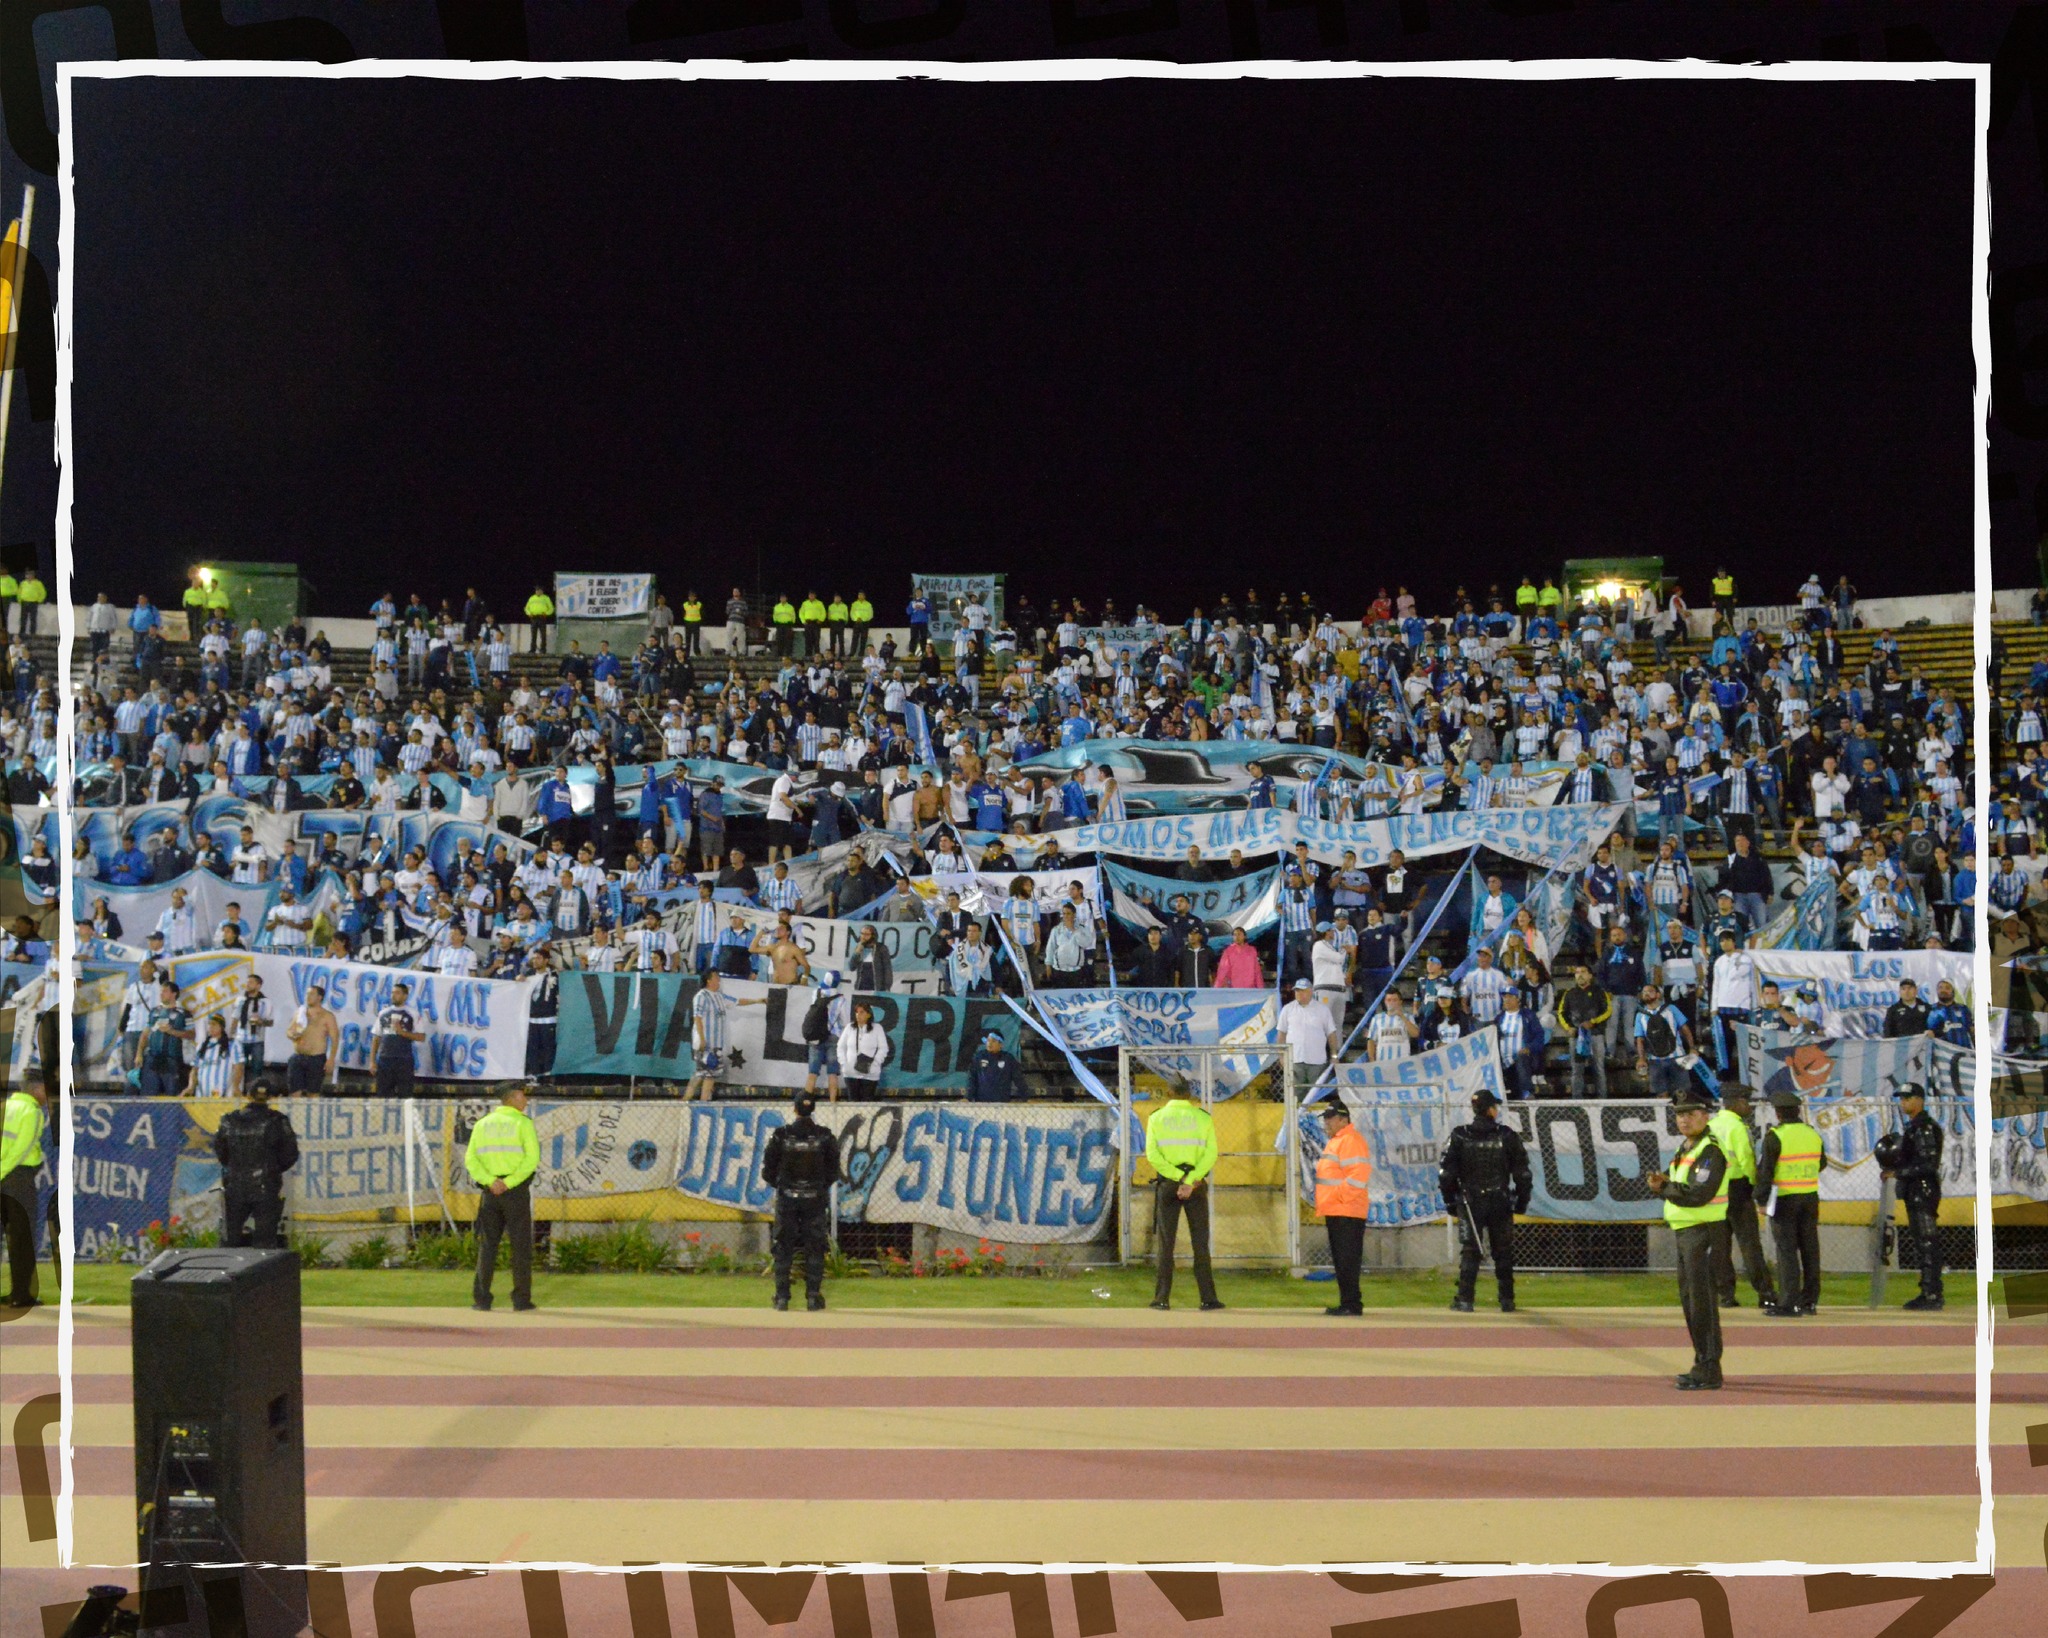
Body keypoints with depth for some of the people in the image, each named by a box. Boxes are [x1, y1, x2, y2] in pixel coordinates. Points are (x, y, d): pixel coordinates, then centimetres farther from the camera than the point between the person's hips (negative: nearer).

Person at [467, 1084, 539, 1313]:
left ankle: (481, 1299, 3)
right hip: (517, 1191, -4)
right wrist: (509, 1183, -15)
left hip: (489, 1192, 4)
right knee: (521, 1245, 2)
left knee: (487, 1245, 7)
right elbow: (532, 1158, -15)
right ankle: (521, 1300, 0)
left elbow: (471, 1159, 0)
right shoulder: (523, 1122, -2)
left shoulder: (482, 1124, 11)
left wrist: (491, 1181, -11)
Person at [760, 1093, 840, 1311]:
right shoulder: (825, 1136, -4)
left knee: (783, 1248, 6)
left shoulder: (780, 1136, -7)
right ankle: (813, 1297, 3)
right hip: (816, 1199, 0)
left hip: (787, 1197, 0)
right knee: (814, 1248, 6)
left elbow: (767, 1170, -2)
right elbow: (834, 1170, 2)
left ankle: (782, 1297, 3)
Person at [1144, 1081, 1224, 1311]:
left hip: (1167, 1184, 0)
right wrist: (1190, 1181, -14)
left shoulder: (1156, 1118, 4)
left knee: (1166, 1243, 5)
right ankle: (1208, 1298, 0)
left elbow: (1152, 1154, -7)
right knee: (1200, 1243, 3)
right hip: (1197, 1186, 0)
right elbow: (1211, 1154, -7)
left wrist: (1179, 1178, -12)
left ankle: (1162, 1298, 2)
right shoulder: (1203, 1117, 3)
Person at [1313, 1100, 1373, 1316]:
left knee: (1348, 1260, -10)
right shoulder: (1334, 1142, 20)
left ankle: (1351, 1304, -10)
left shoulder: (1351, 1141, -13)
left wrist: (1338, 1197, -21)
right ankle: (1346, 1303, 16)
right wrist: (1325, 1204, 20)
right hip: (1334, 1213, 11)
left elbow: (1358, 1176, -22)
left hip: (1347, 1214, -11)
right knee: (1340, 1260, 12)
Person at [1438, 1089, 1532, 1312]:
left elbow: (1446, 1172, -2)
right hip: (1500, 1202, 0)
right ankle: (1507, 1300, 9)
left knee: (1469, 1251, 3)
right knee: (1504, 1252, 8)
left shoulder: (1459, 1137, -3)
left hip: (1470, 1202, 0)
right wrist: (1522, 1201, 10)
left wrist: (1450, 1201, 7)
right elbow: (1522, 1172, 0)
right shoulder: (1508, 1137, -2)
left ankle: (1465, 1300, -1)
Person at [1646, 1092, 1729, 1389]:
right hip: (1684, 1231, 10)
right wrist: (1662, 1183, -5)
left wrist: (1663, 1187, -14)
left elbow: (1697, 1194, -25)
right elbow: (1678, 1190, 17)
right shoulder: (1685, 1149, 16)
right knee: (1689, 1298, 15)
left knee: (1702, 1300, -9)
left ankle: (1708, 1371, -7)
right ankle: (1703, 1366, 24)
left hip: (1702, 1231, -10)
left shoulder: (1709, 1151, -14)